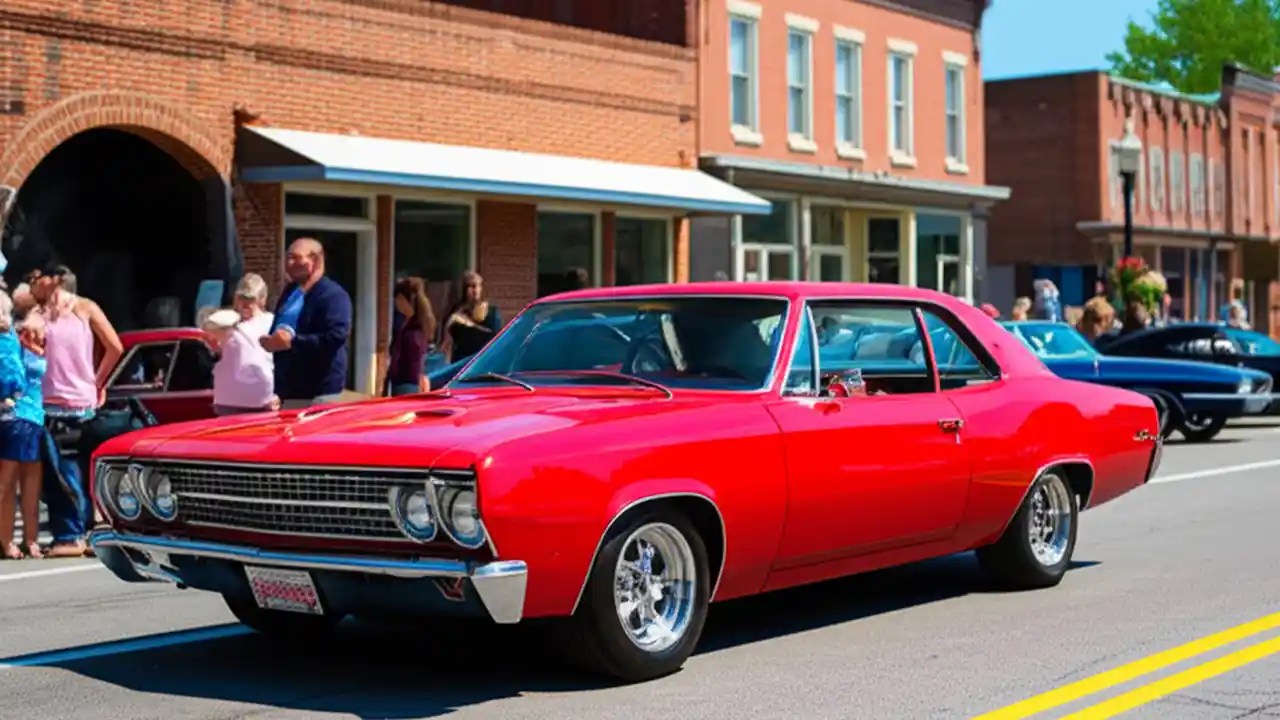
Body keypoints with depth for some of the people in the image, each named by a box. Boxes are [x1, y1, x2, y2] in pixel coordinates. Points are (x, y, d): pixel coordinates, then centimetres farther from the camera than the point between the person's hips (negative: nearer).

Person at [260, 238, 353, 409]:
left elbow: (336, 336, -23)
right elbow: (278, 329, 26)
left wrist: (292, 342, -24)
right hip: (287, 388, 9)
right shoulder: (290, 291, 17)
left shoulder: (333, 295, -11)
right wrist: (271, 341, 1)